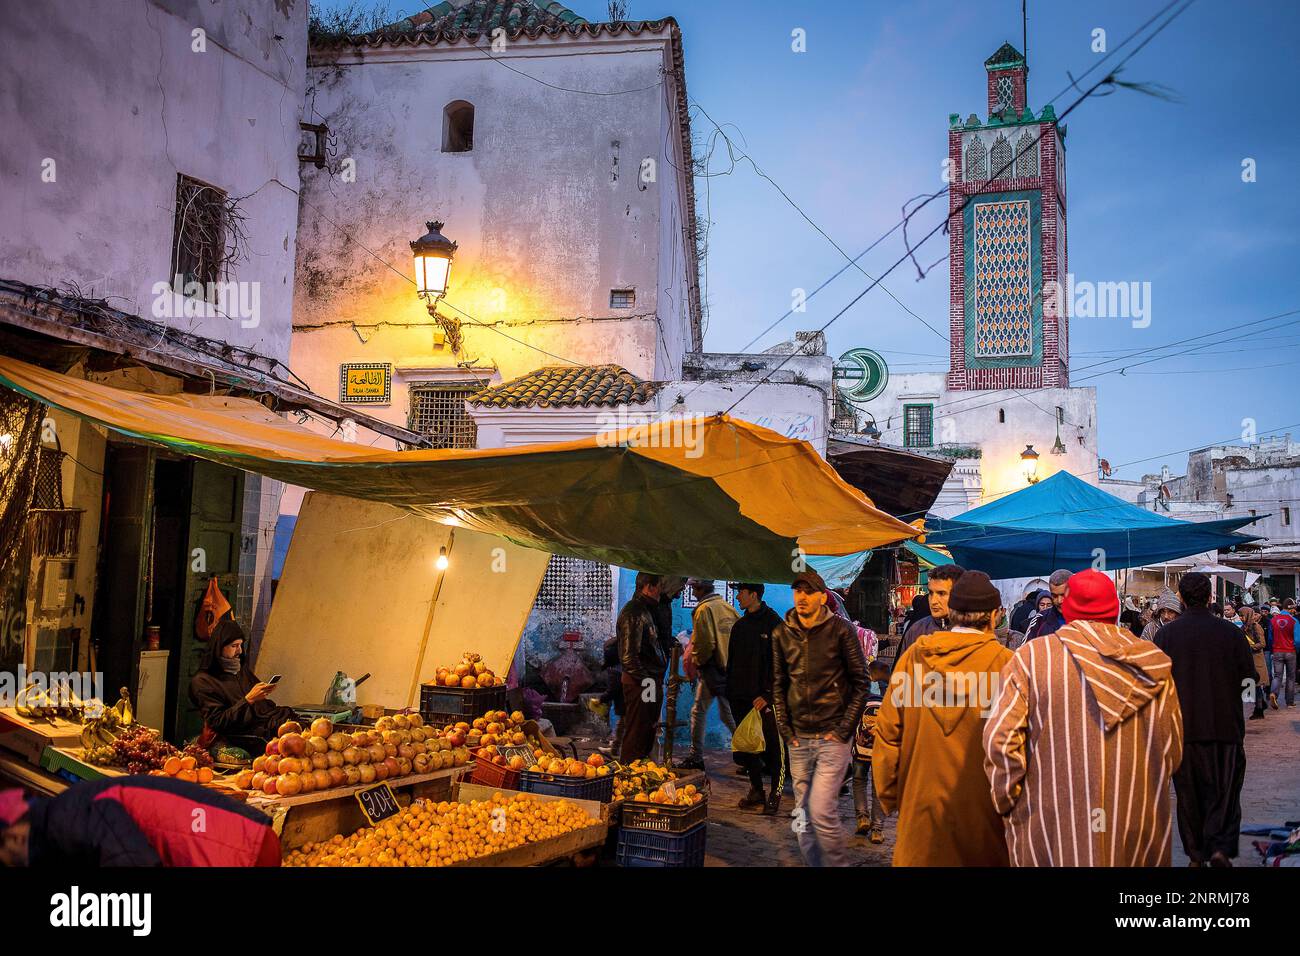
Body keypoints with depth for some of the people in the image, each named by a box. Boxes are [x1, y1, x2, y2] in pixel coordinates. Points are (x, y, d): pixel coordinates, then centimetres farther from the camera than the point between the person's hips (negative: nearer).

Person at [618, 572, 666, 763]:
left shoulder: (645, 610, 18)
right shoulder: (633, 612, -14)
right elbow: (628, 655, -20)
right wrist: (646, 680, -20)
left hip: (650, 681, 10)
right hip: (640, 683, -10)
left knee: (648, 733, 16)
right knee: (636, 734, -5)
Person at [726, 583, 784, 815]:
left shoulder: (773, 623, -7)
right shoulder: (739, 626, 14)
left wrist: (767, 695, -16)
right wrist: (730, 690, 10)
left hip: (764, 699, -7)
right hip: (741, 697, 7)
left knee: (773, 747, -3)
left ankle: (775, 794, 7)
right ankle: (756, 791, 21)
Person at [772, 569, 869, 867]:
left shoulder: (841, 629, -6)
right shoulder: (782, 634, 6)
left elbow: (860, 683, -3)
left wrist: (844, 729, -7)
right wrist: (785, 728, 6)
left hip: (833, 737, -4)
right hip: (798, 739, 5)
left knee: (821, 811, -12)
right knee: (802, 814, 9)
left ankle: (837, 863, 9)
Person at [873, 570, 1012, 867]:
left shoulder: (914, 656, -2)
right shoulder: (1004, 662, -10)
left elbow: (887, 733, 1)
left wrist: (888, 796, 12)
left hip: (919, 806, 3)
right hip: (981, 808, -2)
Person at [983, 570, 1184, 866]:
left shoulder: (1032, 656, -7)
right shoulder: (1153, 663, 2)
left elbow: (999, 739, -12)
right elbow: (1173, 752, 7)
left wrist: (1009, 803, 2)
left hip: (1051, 832, -3)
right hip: (1140, 833, 3)